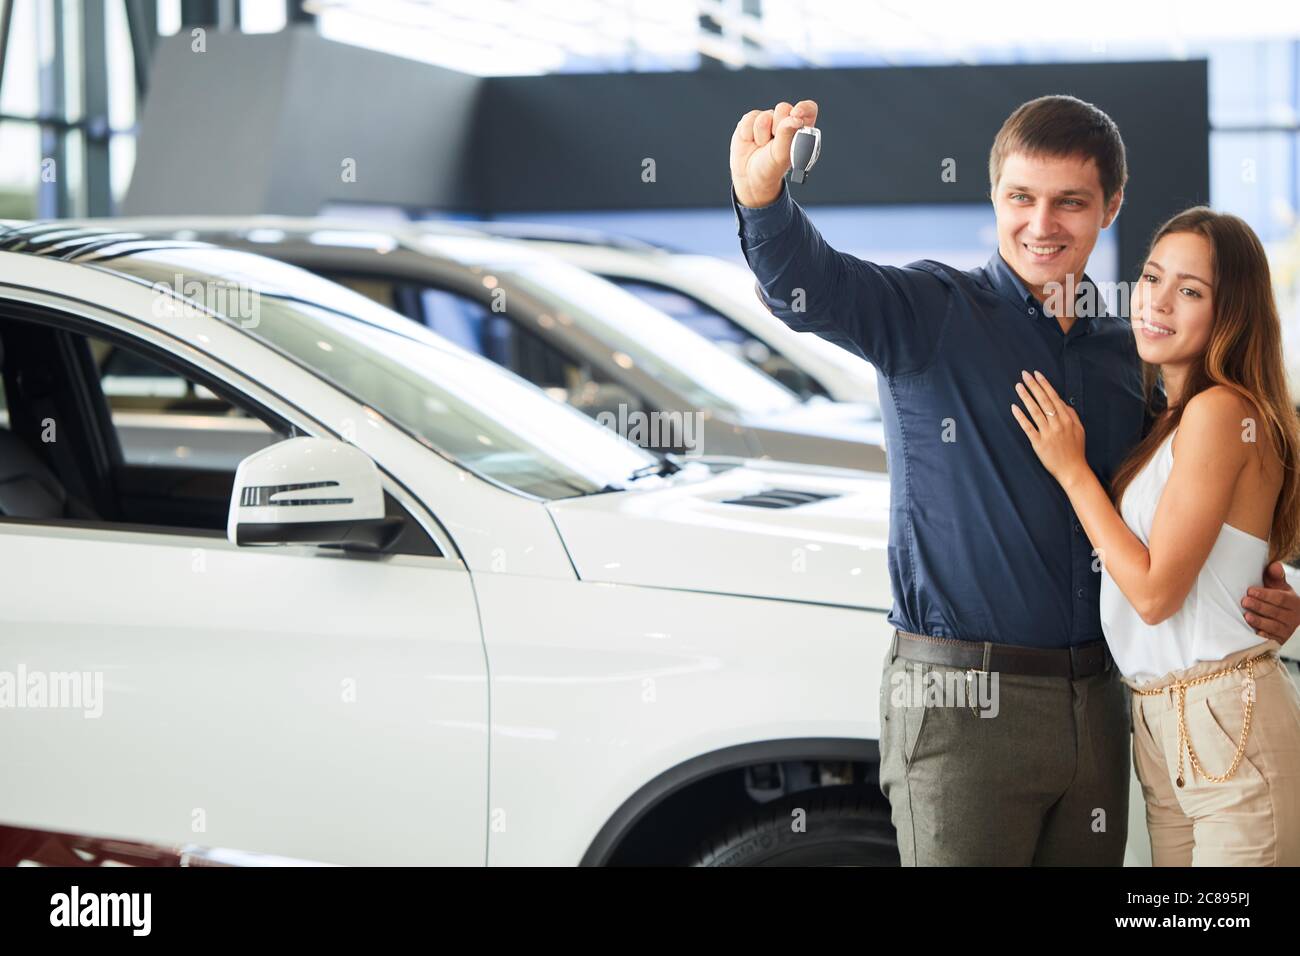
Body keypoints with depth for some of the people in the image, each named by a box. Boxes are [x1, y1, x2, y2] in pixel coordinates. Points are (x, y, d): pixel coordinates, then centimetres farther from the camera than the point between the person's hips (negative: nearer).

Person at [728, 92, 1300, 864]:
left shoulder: (1132, 354, 11)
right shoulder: (932, 314, -4)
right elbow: (810, 286, -23)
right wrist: (763, 197, -44)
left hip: (1095, 704, 5)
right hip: (960, 704, -5)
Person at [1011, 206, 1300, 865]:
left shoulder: (1221, 411, -14)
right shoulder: (1166, 421, 13)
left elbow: (1155, 591, -16)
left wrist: (1071, 469, -9)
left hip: (1228, 724, -9)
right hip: (1161, 727, 9)